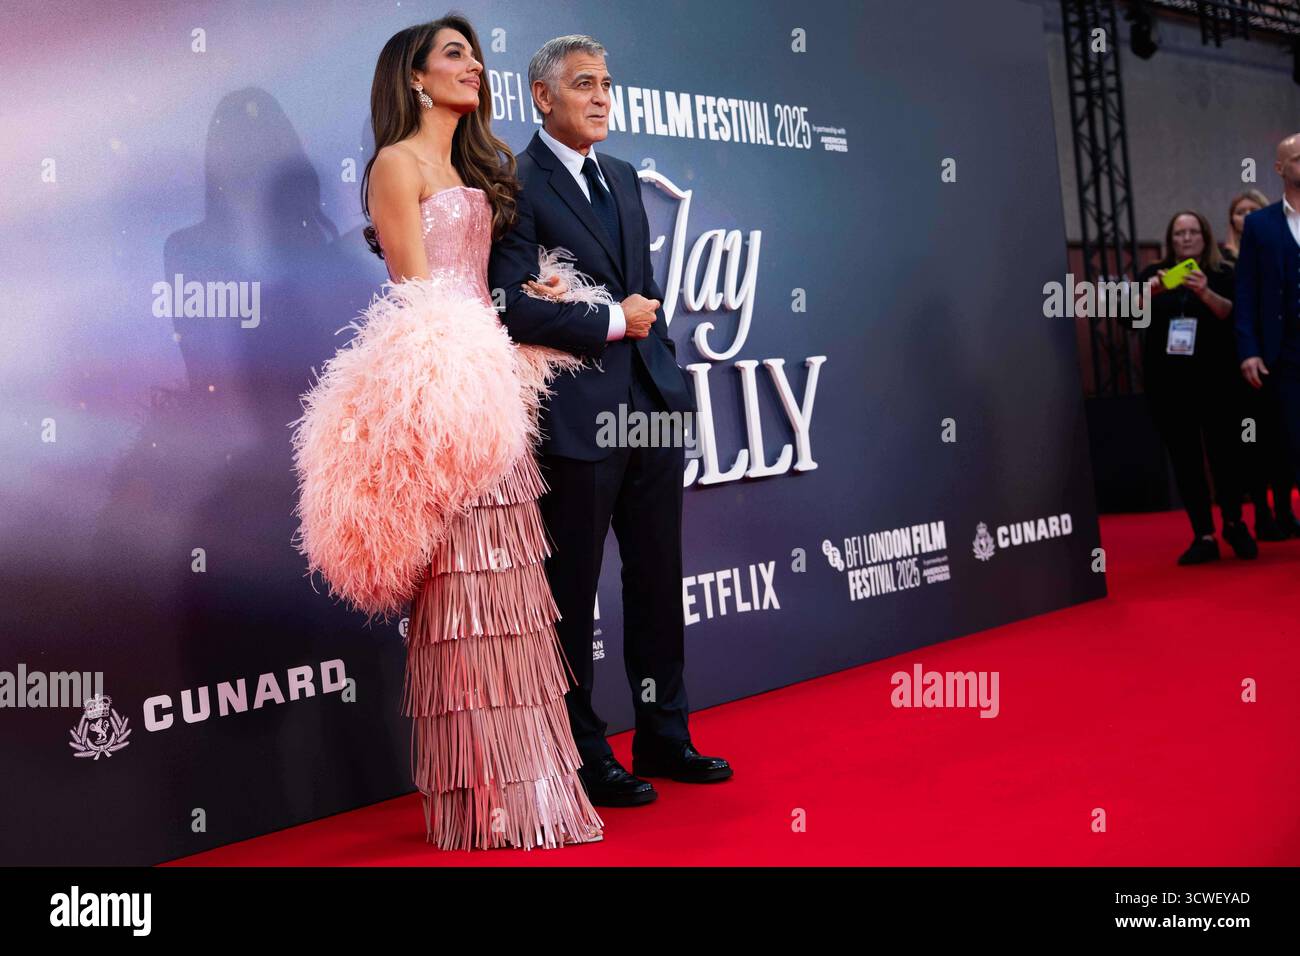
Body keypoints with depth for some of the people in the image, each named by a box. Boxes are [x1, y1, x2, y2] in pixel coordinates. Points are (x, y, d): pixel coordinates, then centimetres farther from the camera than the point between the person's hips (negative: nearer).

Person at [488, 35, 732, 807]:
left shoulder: (623, 177, 16)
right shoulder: (517, 186, -8)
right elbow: (514, 306, -19)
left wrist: (671, 380, 14)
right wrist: (612, 323, -12)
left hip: (652, 405, 7)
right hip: (578, 416, -7)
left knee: (658, 582, 13)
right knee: (574, 594, 4)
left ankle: (665, 736, 25)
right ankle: (584, 756, 16)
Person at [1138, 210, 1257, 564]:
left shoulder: (1221, 274, 5)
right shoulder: (1153, 274, 9)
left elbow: (1231, 314, -13)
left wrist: (1205, 293, -32)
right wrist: (1148, 293, -26)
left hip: (1215, 382, -1)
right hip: (1168, 386, 1)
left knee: (1225, 453, -1)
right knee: (1185, 460, 1)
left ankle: (1234, 524, 21)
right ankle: (1204, 536, 5)